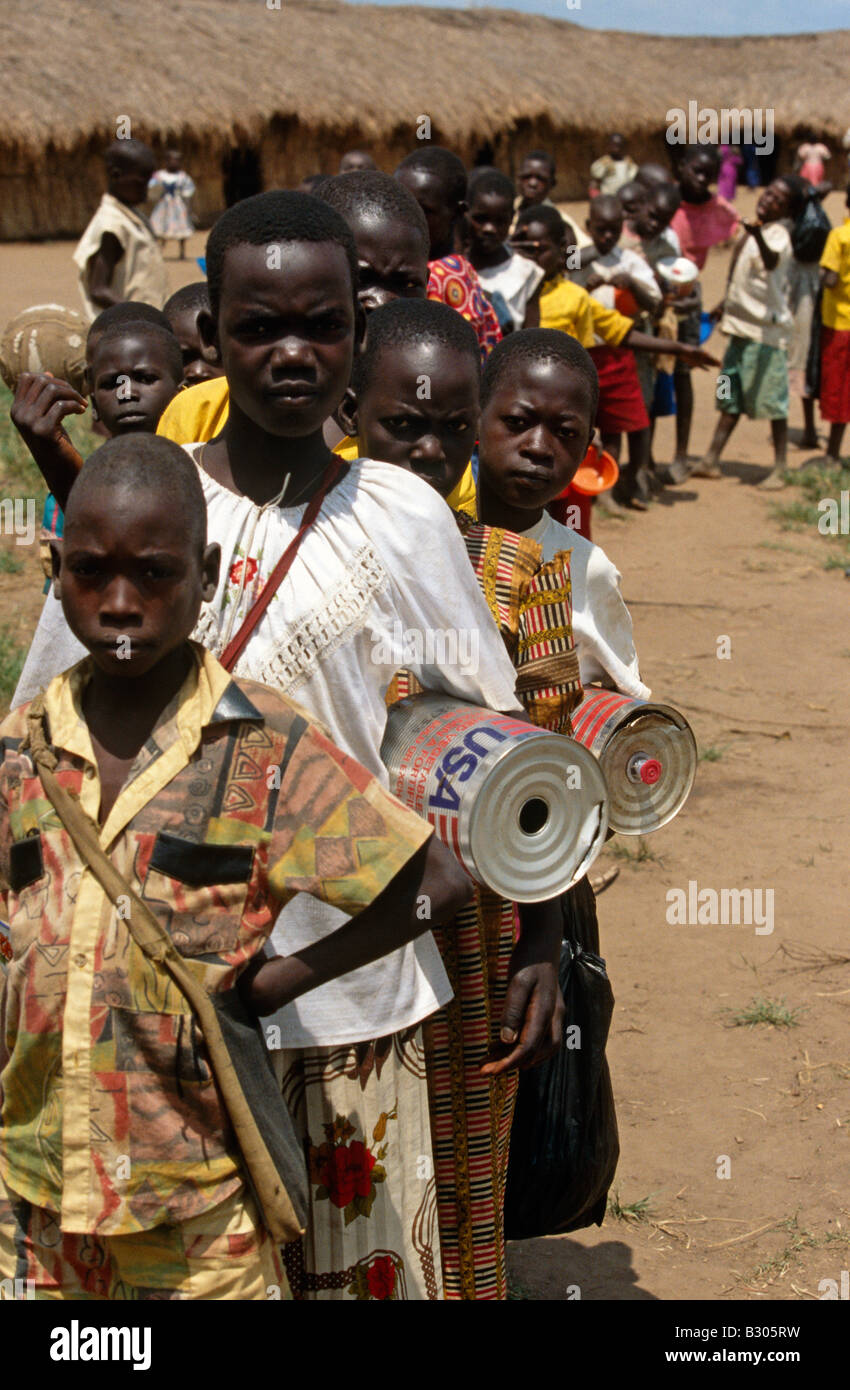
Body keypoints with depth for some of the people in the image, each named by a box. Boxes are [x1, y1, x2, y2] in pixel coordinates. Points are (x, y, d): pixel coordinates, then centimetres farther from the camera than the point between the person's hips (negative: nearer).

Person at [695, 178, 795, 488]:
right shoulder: (751, 231, 13)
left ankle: (779, 470, 2)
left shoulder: (777, 234, -13)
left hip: (767, 329, -9)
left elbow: (771, 262, -37)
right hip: (741, 325, 9)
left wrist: (758, 235, -54)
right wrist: (725, 305, 30)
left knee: (773, 401, -4)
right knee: (731, 398, 14)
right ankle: (711, 461, 19)